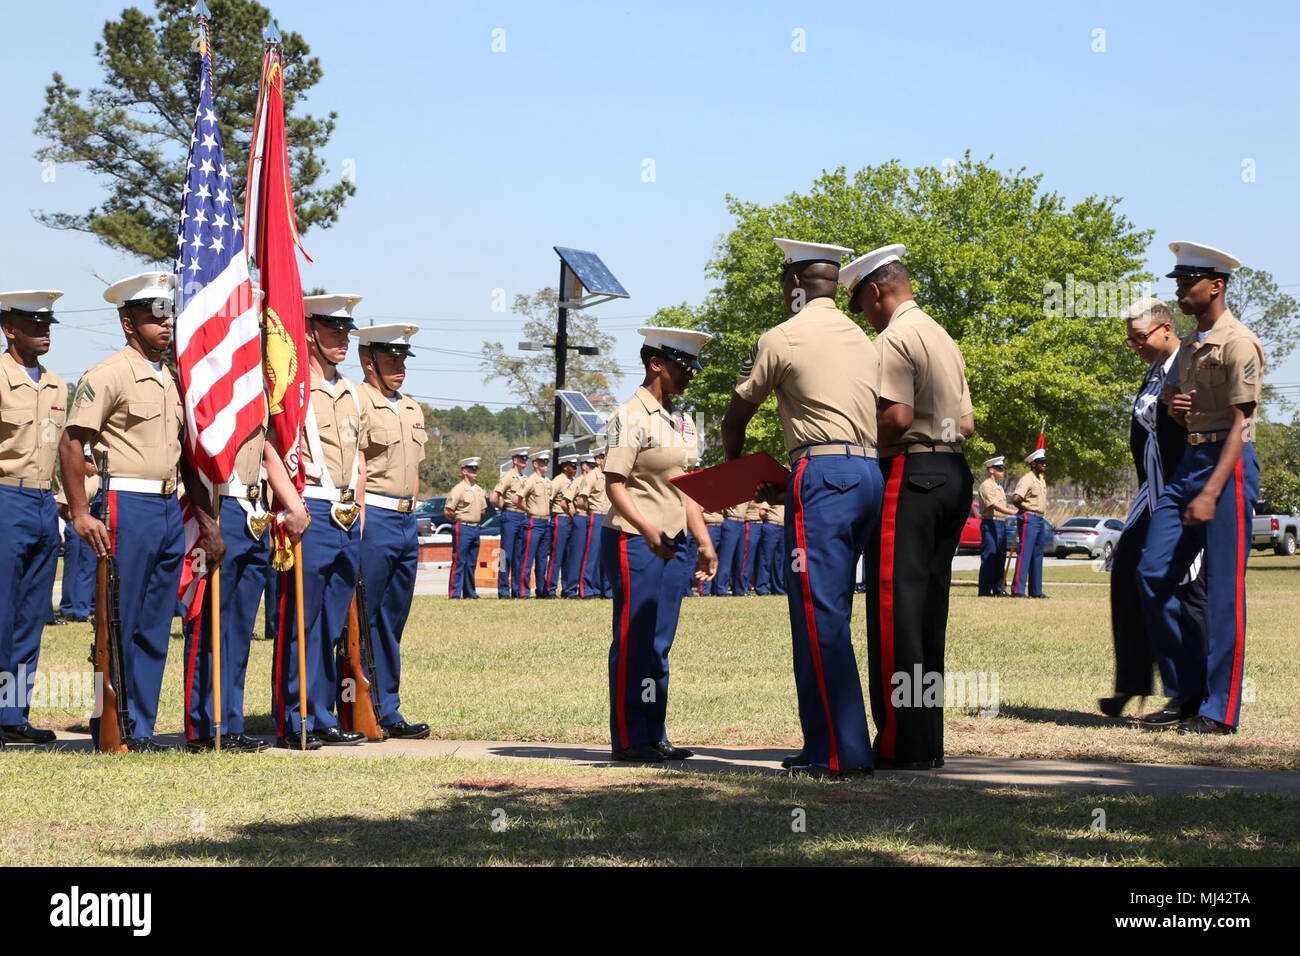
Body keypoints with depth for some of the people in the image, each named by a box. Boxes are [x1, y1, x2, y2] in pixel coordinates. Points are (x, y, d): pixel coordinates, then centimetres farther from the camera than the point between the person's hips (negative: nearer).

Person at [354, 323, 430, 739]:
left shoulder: (412, 409, 18)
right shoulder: (356, 402, -9)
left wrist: (409, 511, 17)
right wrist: (357, 524, -18)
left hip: (406, 522, 8)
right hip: (371, 519, -8)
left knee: (391, 622, 10)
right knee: (360, 620, -4)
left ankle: (386, 711, 14)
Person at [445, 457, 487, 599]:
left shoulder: (479, 490, 14)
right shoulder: (459, 489, -10)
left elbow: (483, 509, 27)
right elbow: (447, 511, -13)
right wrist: (459, 521, -1)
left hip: (476, 528, 7)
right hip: (462, 529, -7)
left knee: (472, 563, 10)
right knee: (459, 562, -8)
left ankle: (470, 592, 16)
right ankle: (454, 593, -8)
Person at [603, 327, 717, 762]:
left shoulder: (682, 421, 15)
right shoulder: (631, 416, -9)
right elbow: (615, 484, -14)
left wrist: (704, 541, 13)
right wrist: (647, 530, -25)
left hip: (672, 544, 8)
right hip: (633, 541, -8)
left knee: (659, 643, 8)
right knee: (633, 641, -4)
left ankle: (654, 736, 12)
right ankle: (628, 739, 0)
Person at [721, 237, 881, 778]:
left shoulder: (783, 339, -1)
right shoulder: (861, 339, 21)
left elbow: (735, 417, 9)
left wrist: (732, 468, 30)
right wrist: (786, 483, 27)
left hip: (823, 475, -8)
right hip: (869, 473, 8)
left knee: (818, 615, -8)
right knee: (831, 615, 13)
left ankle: (841, 751, -12)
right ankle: (826, 741, 15)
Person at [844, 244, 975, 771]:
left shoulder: (894, 339, -9)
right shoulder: (944, 338, 20)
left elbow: (897, 417, -19)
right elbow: (966, 423, 18)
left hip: (910, 475, -9)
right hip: (954, 473, 9)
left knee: (895, 606, -7)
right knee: (929, 607, 10)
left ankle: (902, 742, -9)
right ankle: (929, 741, 12)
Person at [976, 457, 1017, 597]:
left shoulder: (1000, 487, 20)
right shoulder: (986, 485, -10)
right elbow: (995, 505, -21)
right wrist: (1014, 512, -27)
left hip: (1001, 524, 9)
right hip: (990, 523, -9)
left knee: (1000, 558, 9)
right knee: (989, 558, -8)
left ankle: (999, 589, 13)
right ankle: (985, 591, -6)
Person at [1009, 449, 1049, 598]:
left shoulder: (1041, 480, 17)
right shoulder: (1027, 479, -13)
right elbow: (1015, 498, -26)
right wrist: (1023, 508, -8)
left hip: (1041, 520, 10)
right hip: (1029, 520, -9)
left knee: (1037, 556, 11)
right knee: (1024, 555, -11)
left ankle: (1036, 591, 16)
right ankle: (1017, 590, -11)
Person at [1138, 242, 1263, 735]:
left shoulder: (1238, 343, -10)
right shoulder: (1190, 345, 17)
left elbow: (1239, 424, -15)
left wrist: (1211, 492, -22)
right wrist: (1175, 407, 2)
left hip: (1229, 464, -9)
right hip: (1189, 462, 9)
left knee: (1224, 589, -6)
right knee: (1153, 574, 1)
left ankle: (1219, 709, -1)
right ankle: (1192, 685, 13)